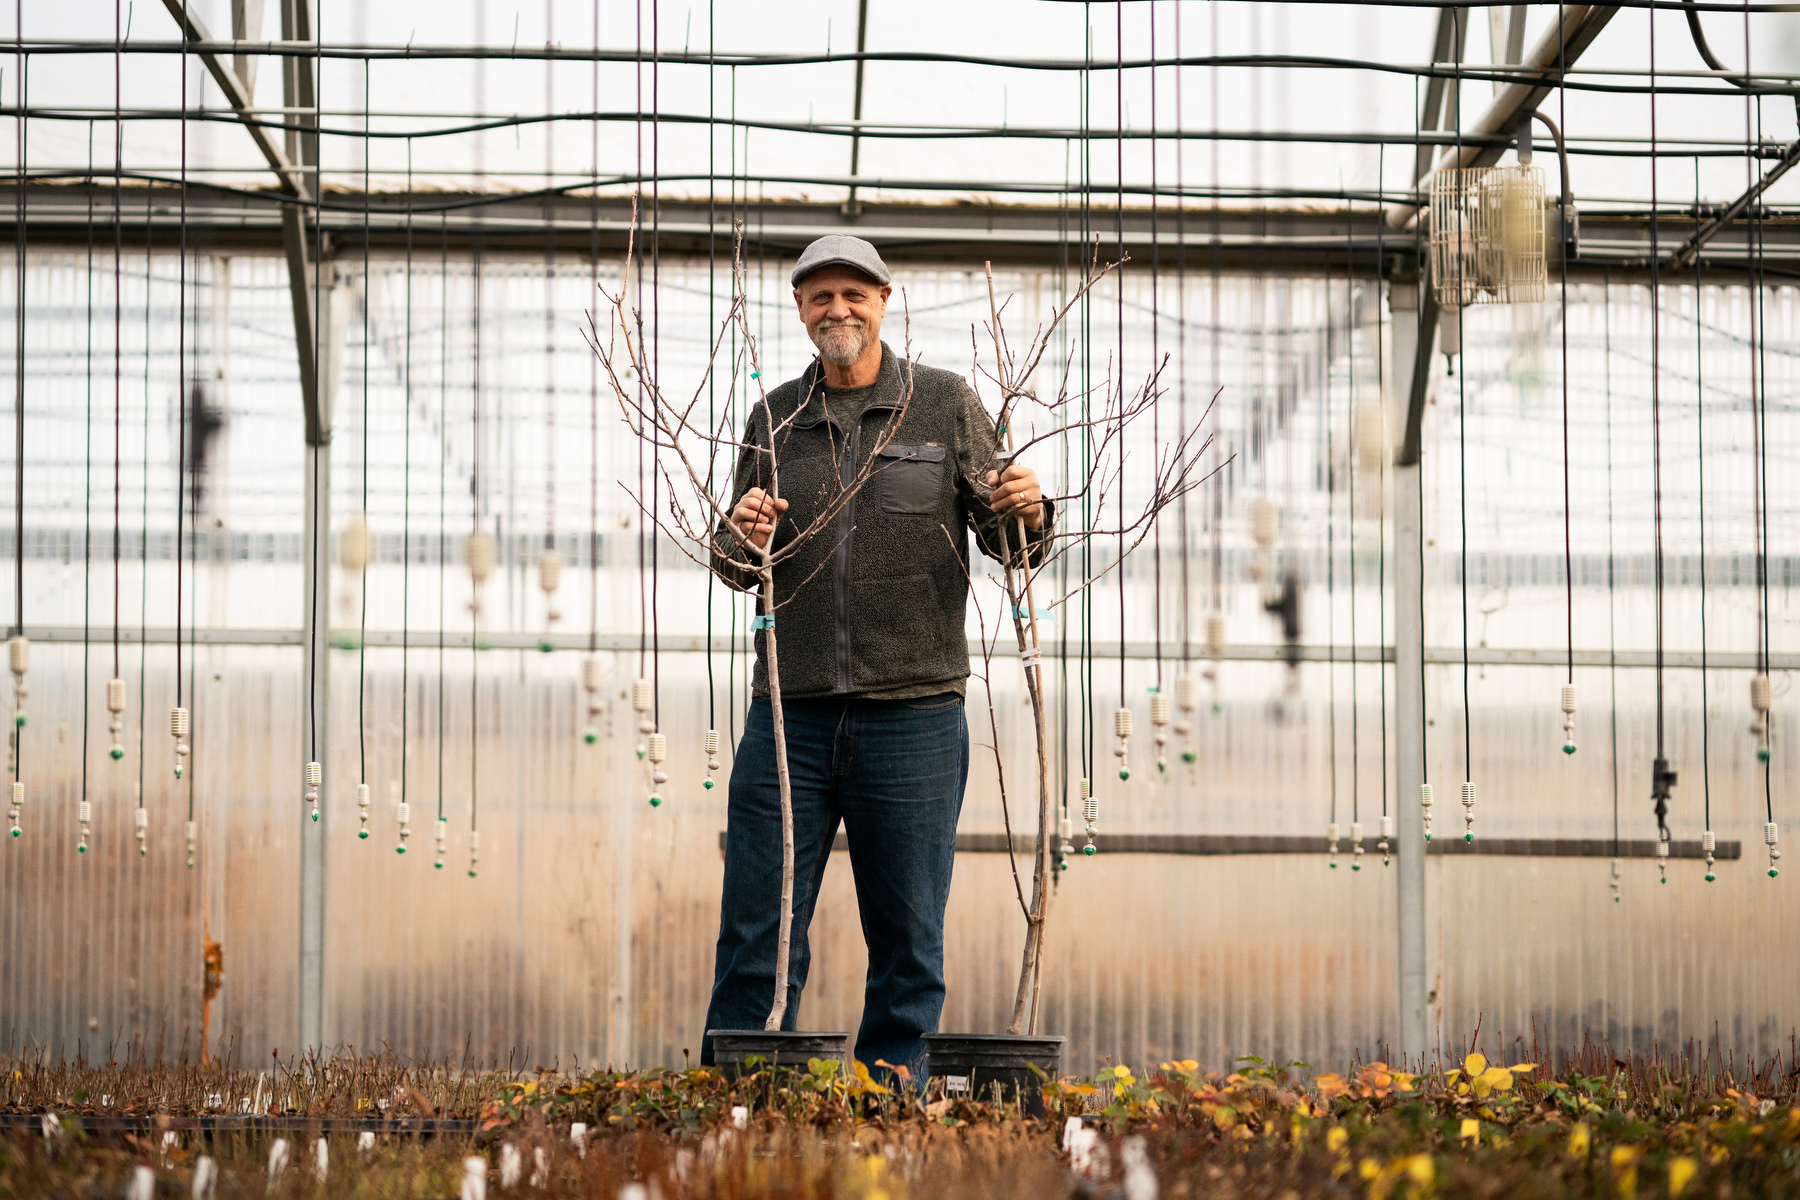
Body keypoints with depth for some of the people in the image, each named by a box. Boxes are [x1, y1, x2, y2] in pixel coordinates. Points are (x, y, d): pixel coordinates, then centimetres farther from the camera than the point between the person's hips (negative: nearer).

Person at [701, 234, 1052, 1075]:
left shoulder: (945, 405, 5)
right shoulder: (777, 418, 12)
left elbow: (1010, 547, 4)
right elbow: (739, 572, 15)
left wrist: (1026, 514, -19)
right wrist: (740, 539, -9)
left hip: (912, 713, -2)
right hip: (791, 713, 2)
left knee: (906, 939, 4)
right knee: (756, 932, 1)